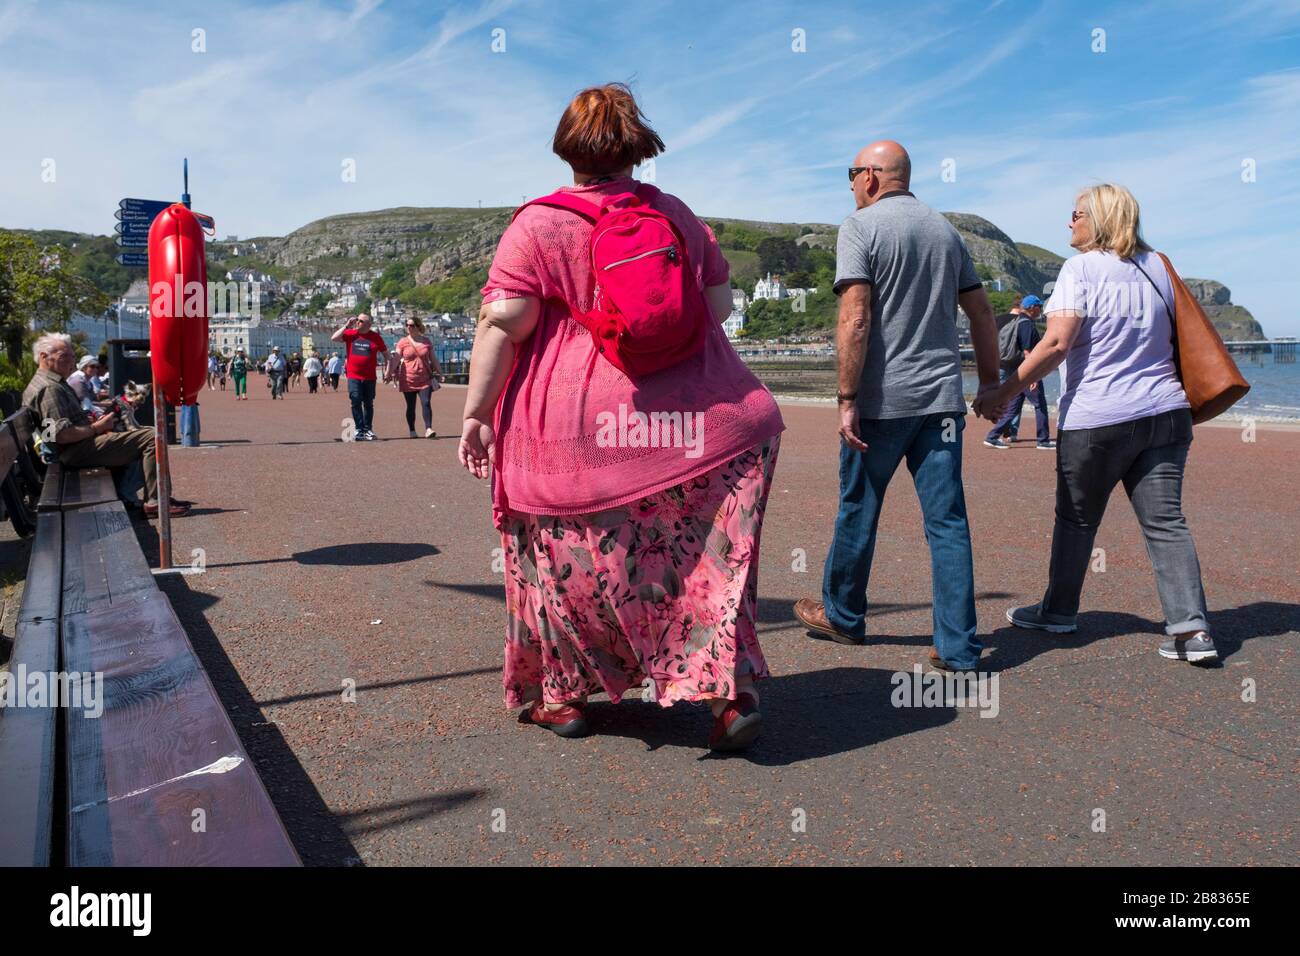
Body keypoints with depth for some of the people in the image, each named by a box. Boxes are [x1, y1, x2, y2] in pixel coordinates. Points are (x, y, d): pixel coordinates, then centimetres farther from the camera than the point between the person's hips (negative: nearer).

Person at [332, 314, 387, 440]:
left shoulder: (376, 337, 3)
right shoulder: (350, 334, 4)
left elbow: (385, 353, 11)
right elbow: (334, 338, -6)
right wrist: (346, 326, -7)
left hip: (370, 377, 0)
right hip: (353, 376, 0)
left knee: (368, 404, 9)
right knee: (356, 402, -7)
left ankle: (367, 430, 19)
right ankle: (359, 429, -4)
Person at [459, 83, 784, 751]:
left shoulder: (537, 225, -1)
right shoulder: (677, 214, 11)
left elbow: (502, 323, -8)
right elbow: (720, 306, 15)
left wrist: (476, 413, -3)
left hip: (574, 423, -2)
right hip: (685, 416, 3)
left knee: (569, 558, 12)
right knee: (704, 553, 12)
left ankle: (561, 696, 26)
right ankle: (728, 691, 8)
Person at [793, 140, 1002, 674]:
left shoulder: (861, 226, -5)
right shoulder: (945, 230, 14)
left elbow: (856, 318, -16)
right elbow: (982, 314, 15)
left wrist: (847, 399, -15)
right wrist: (990, 380, 22)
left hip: (881, 400, -5)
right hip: (942, 399, 5)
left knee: (857, 511, 11)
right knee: (948, 520, 4)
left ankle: (842, 616, 29)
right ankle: (958, 647, 5)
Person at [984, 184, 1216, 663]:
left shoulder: (1081, 268, -8)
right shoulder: (1156, 266, 13)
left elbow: (1057, 342, -18)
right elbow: (1171, 338, 19)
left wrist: (1006, 390, -15)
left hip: (1096, 419, -6)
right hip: (1164, 412, 6)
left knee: (1077, 519, 9)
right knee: (1166, 521, 4)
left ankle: (1059, 612, 23)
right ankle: (1191, 627, -2)